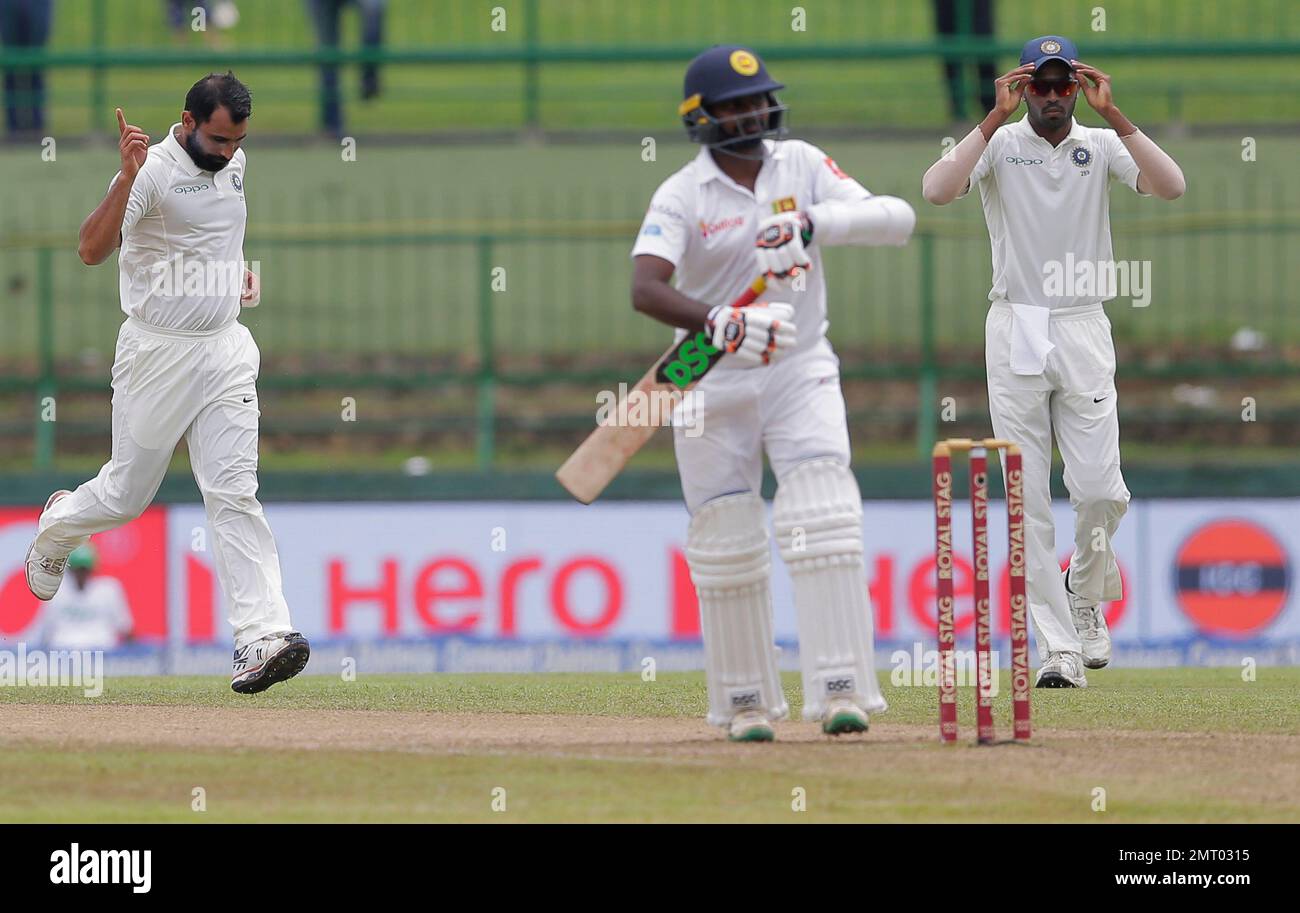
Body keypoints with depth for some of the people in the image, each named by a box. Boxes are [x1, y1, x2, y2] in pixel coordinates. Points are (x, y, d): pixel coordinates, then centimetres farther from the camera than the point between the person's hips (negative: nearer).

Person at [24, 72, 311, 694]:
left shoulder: (233, 162, 6)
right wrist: (126, 179, -44)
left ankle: (261, 637, -20)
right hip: (157, 356, -5)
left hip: (225, 350, 5)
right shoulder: (153, 171, -18)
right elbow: (91, 250, -33)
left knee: (234, 491, -9)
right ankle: (58, 527, 45)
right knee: (128, 494, 10)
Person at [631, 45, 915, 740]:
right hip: (712, 385, -1)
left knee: (823, 522, -15)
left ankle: (840, 689, -19)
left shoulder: (802, 166, -2)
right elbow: (645, 288, -27)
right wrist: (718, 323, -45)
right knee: (725, 543, 3)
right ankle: (745, 701, 18)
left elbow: (898, 219, -12)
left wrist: (816, 223, -30)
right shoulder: (681, 196, -11)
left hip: (800, 370, 1)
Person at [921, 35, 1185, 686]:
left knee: (1098, 488, -8)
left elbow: (1171, 187, -13)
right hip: (1014, 333, -1)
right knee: (1027, 498, -3)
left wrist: (1113, 116, -17)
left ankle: (1086, 599, 21)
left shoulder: (1101, 146, 5)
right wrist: (997, 118, -20)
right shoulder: (1000, 144, 1)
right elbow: (937, 190, -18)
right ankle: (1059, 647, -1)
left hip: (1083, 331, 1)